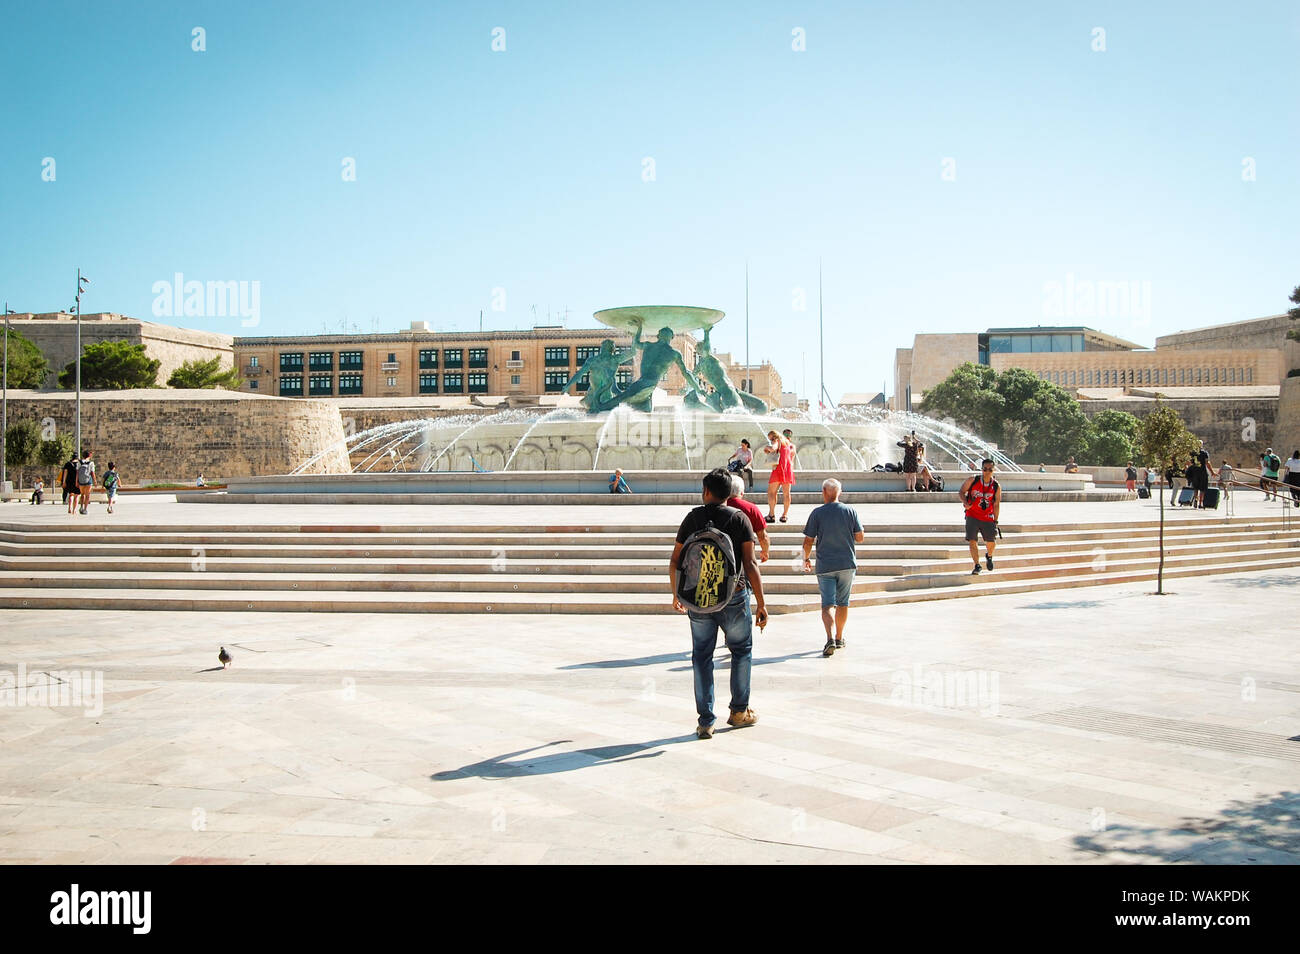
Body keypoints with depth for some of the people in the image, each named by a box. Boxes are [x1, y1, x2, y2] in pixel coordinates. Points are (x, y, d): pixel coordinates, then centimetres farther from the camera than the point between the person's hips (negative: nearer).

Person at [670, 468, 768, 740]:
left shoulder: (692, 518, 3)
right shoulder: (740, 518, -4)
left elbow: (675, 562, 5)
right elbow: (750, 564, -11)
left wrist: (676, 594, 20)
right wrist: (761, 603, -7)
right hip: (733, 595, -2)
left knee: (702, 657, 8)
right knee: (741, 651, 17)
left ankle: (705, 721, 6)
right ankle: (739, 711, 23)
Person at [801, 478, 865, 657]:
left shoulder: (817, 513, -7)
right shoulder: (850, 511, -2)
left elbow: (808, 542, -5)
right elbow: (859, 538, 2)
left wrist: (806, 558, 12)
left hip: (825, 565, -2)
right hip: (847, 564, 2)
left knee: (827, 604, -1)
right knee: (843, 603, 15)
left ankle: (830, 639, -19)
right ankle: (839, 638, 26)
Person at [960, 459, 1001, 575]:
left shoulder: (996, 486, -3)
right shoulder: (972, 481, -7)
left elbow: (996, 504, 2)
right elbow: (962, 492, 4)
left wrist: (995, 521, 1)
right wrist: (965, 503, -15)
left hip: (988, 517, 1)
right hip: (972, 516, -1)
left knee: (991, 541, -1)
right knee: (972, 541, -7)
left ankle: (989, 556, 35)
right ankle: (977, 565, 6)